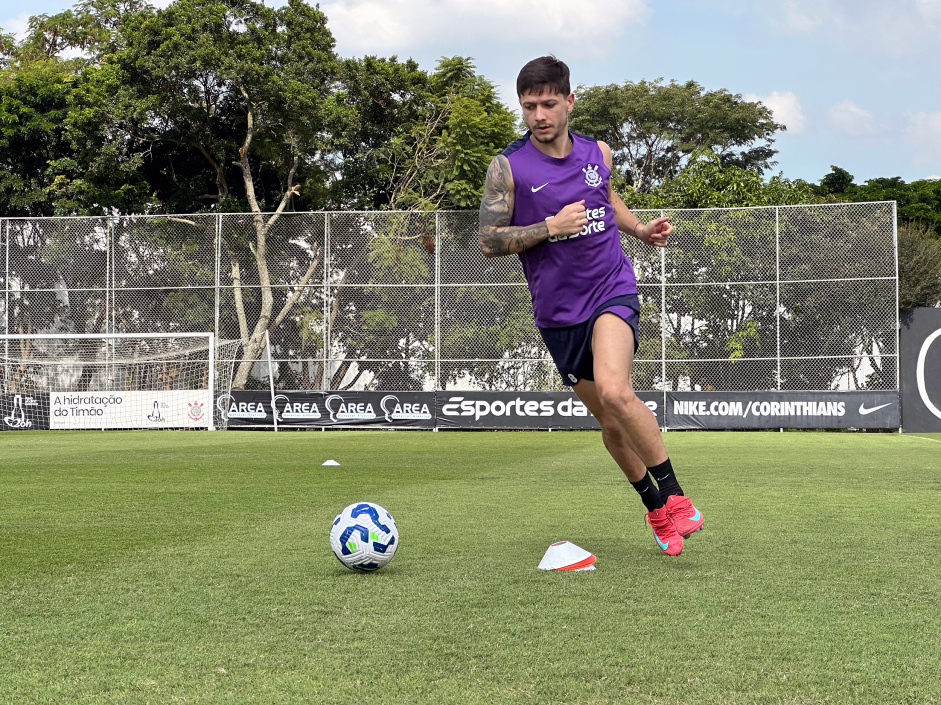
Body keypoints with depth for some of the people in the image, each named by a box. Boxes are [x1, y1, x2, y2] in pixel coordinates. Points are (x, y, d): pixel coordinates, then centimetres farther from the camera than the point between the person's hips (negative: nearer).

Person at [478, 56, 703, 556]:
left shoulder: (597, 153, 5)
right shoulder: (508, 167, -6)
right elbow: (488, 242, -9)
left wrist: (640, 228, 9)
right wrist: (551, 226, -19)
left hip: (612, 292, 0)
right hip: (558, 311, 1)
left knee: (614, 392, -27)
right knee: (610, 421, 9)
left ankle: (674, 496, -13)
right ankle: (656, 509, 31)